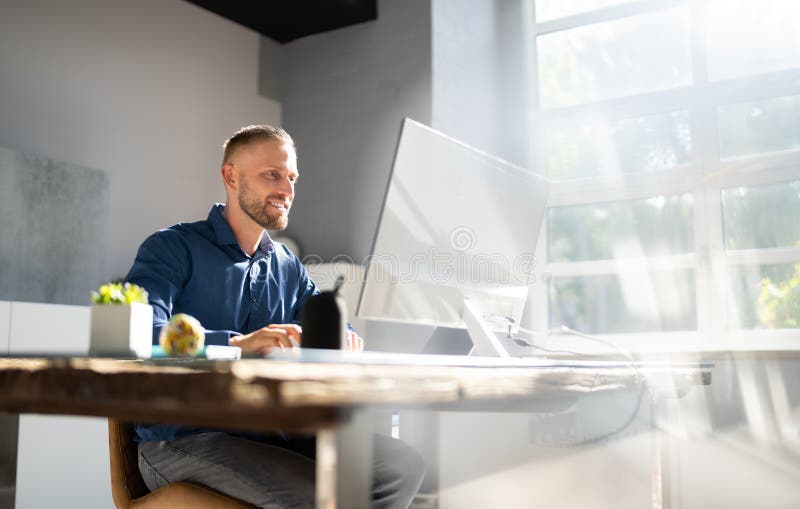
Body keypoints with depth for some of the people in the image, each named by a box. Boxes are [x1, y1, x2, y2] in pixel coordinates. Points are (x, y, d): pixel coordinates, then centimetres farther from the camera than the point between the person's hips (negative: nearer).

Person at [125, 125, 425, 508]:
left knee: (404, 465, -11)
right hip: (182, 440, -6)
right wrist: (237, 343, -34)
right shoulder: (172, 248, -3)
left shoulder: (289, 268, 17)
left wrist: (344, 336, -12)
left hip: (269, 432, 6)